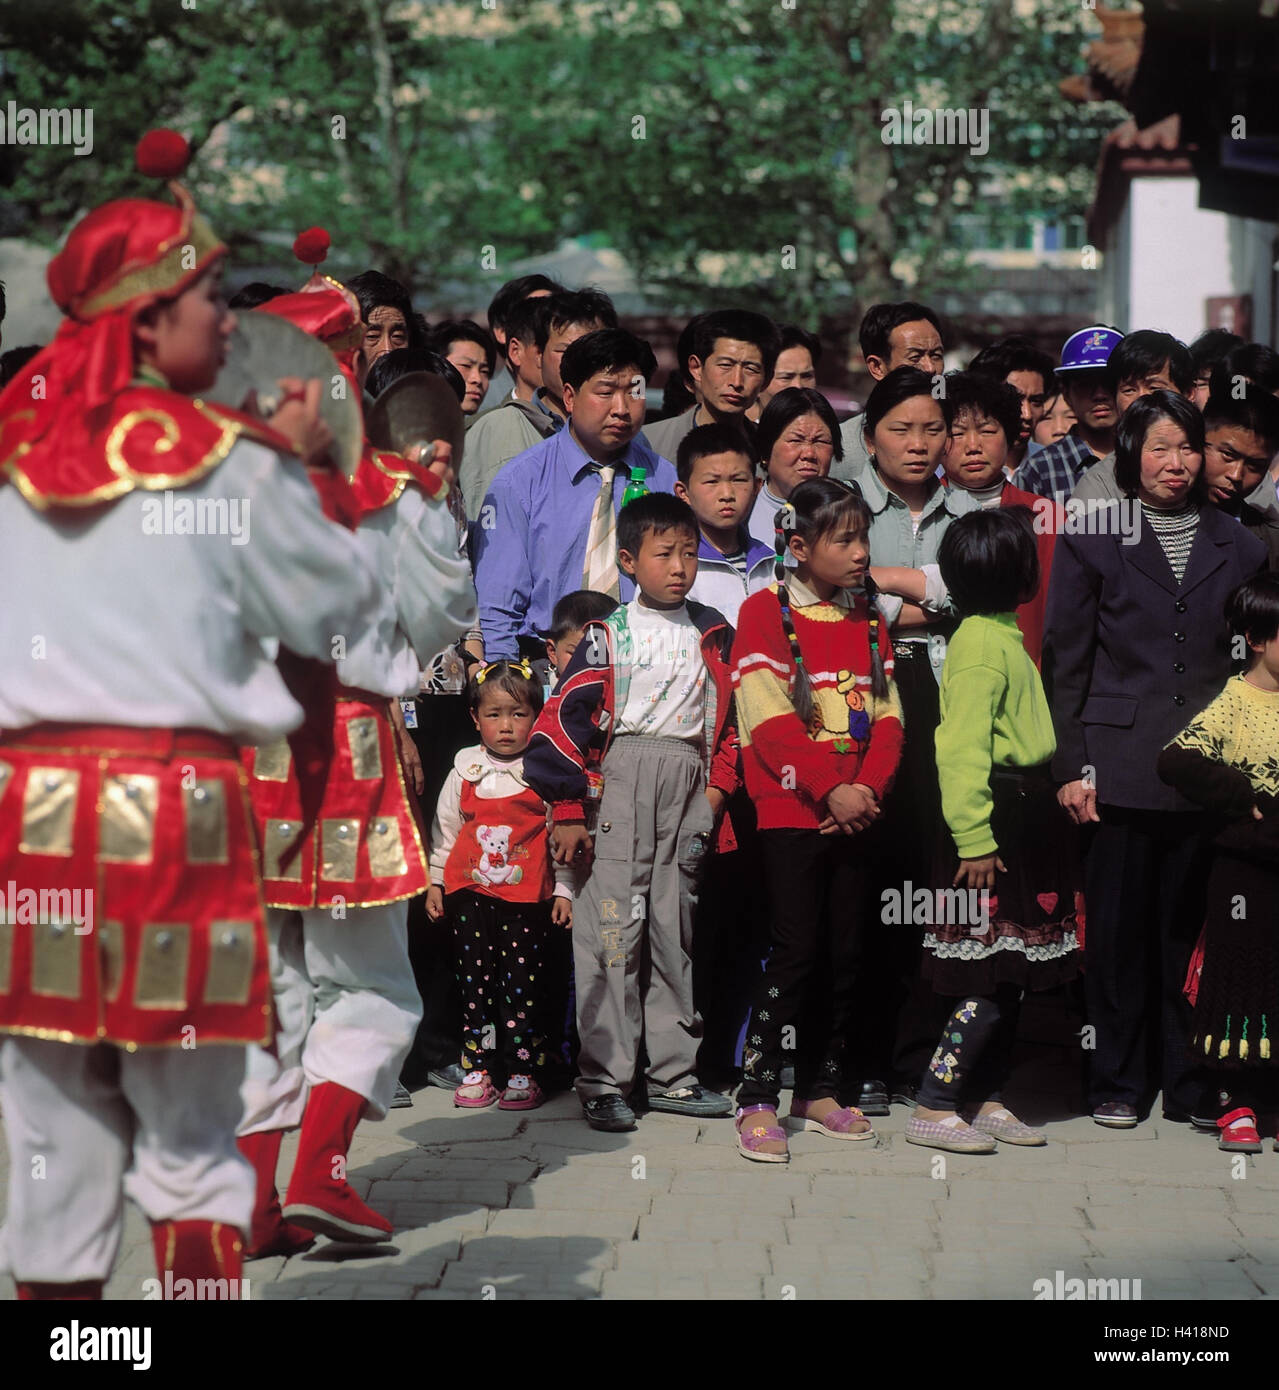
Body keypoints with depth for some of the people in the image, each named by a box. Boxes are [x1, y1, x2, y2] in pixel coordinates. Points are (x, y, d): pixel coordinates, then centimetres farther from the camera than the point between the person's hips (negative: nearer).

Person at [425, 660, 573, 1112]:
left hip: (527, 895, -3)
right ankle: (477, 1069, 12)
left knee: (523, 981, -2)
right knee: (475, 980, 6)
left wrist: (563, 890, 1)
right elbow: (445, 828, 14)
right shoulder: (466, 770, 6)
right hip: (470, 893, 3)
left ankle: (523, 1073, 4)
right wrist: (434, 880, 12)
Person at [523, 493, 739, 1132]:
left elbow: (727, 716, 18)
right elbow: (564, 719, -5)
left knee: (675, 926, 9)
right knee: (612, 924, -6)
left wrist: (718, 785, 5)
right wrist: (568, 810, -8)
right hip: (618, 784, -4)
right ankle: (604, 1078, -2)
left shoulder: (712, 636, 12)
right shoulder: (609, 635, -1)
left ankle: (671, 1073, 16)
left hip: (688, 786, 4)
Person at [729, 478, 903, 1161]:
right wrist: (830, 791, -19)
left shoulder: (869, 617, 14)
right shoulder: (766, 612, -5)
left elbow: (886, 714, 10)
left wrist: (868, 788, -7)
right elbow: (769, 721, -13)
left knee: (842, 951, 7)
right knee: (795, 949, -10)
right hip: (791, 810, -6)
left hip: (853, 814, 6)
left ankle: (818, 1090, 17)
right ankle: (756, 1099, -6)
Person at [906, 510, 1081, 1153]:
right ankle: (932, 1108, -5)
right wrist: (974, 839, -22)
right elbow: (961, 749, -20)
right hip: (997, 824, -10)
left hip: (1024, 825, 10)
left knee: (1010, 977, 13)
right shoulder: (983, 644, -15)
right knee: (991, 980, -9)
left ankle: (988, 1099, 20)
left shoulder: (1003, 637, 15)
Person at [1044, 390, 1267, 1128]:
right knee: (1120, 927, 2)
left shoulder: (1239, 549, 11)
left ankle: (1191, 1082, 14)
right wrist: (1071, 767, -3)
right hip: (1122, 768, -1)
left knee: (1193, 926, 4)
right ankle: (1119, 1083, 13)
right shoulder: (1091, 541, 5)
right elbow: (1066, 661, 4)